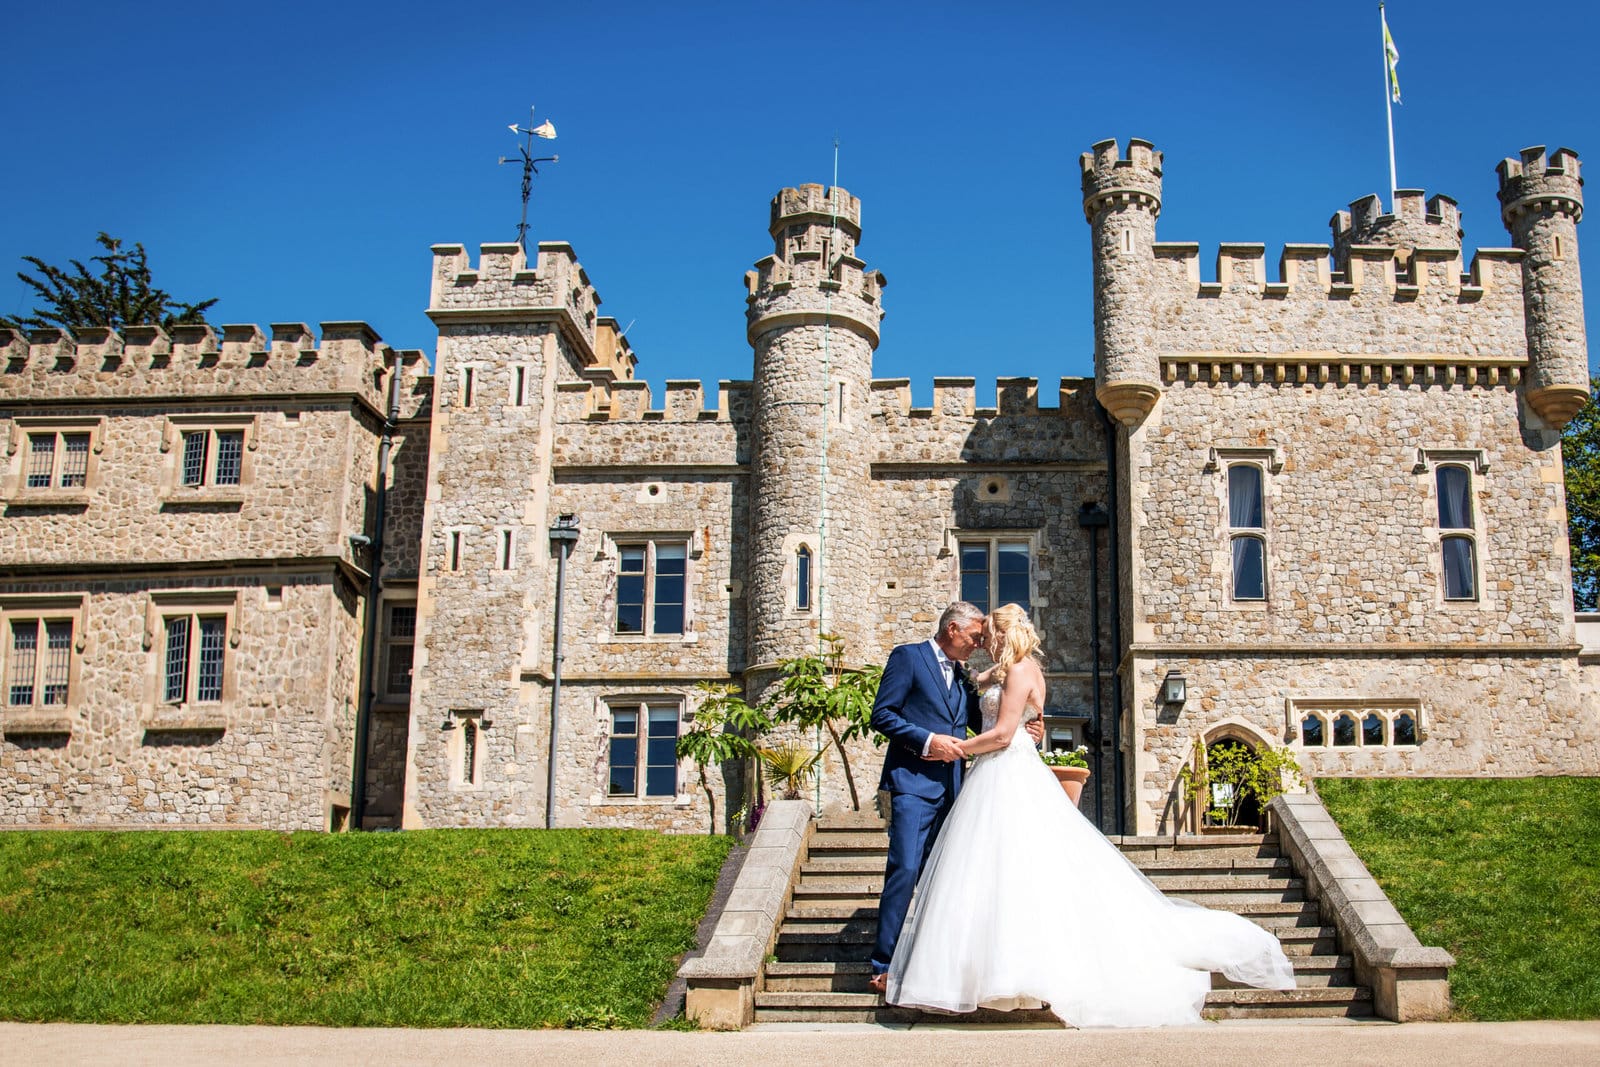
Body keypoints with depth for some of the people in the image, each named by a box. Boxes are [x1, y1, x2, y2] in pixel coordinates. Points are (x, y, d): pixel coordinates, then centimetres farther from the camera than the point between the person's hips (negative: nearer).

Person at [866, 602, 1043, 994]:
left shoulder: (962, 675, 19)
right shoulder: (908, 657, -2)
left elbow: (980, 722, 21)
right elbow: (882, 715, -8)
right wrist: (928, 740, -17)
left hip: (949, 788, 7)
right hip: (913, 782, -7)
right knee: (905, 869, -14)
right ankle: (884, 966, -10)